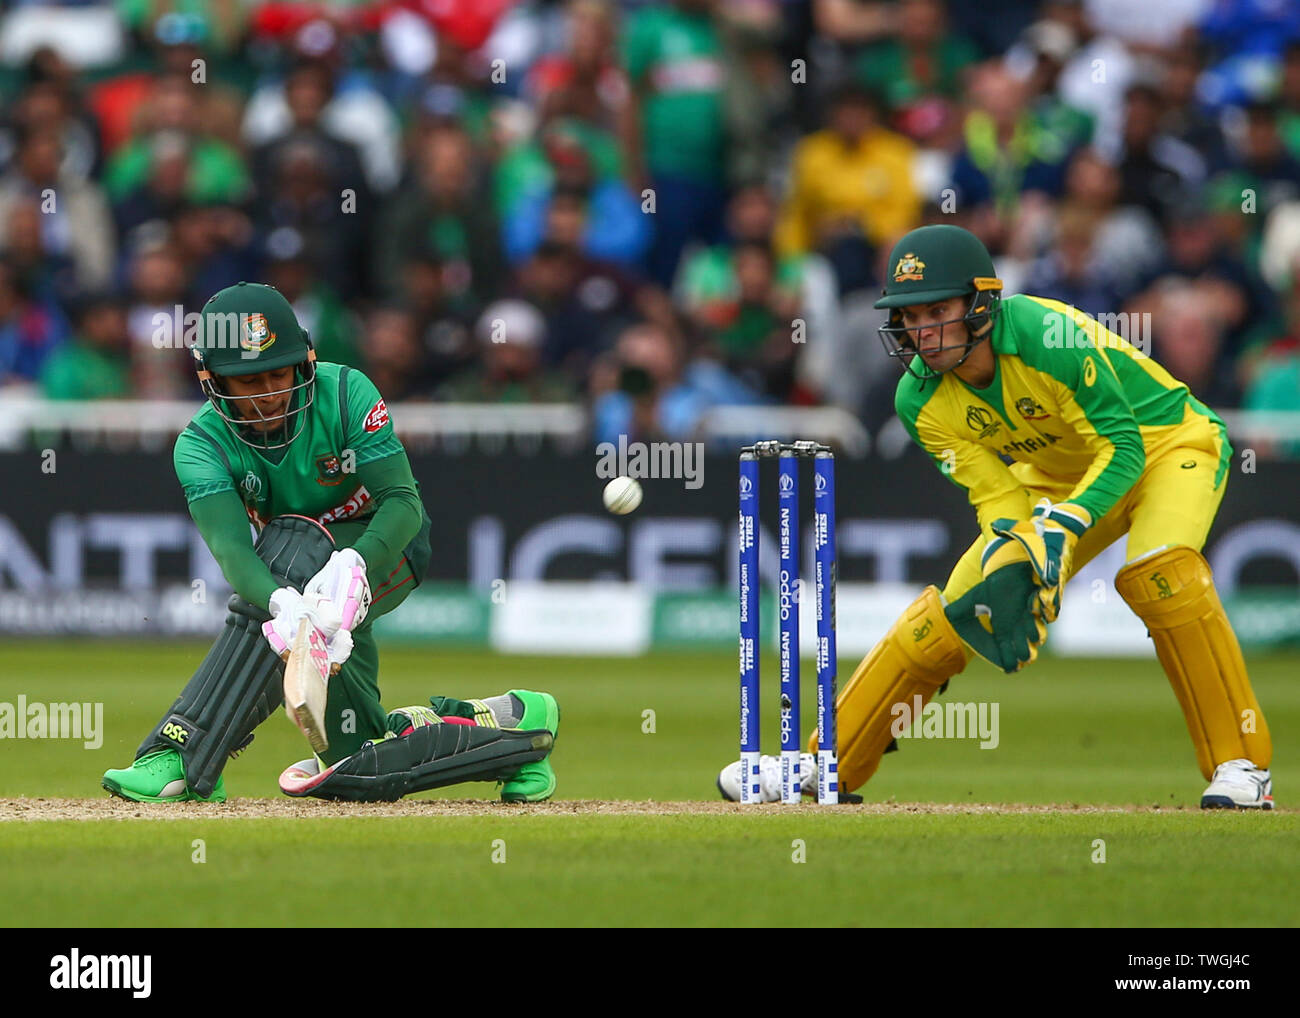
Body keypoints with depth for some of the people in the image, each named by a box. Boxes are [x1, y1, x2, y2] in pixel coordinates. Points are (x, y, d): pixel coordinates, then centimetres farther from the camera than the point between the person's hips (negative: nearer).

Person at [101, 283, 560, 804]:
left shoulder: (346, 394, -22)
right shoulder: (202, 444, -18)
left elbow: (402, 502, -26)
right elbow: (230, 546, -33)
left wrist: (354, 565, -48)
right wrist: (284, 604, -55)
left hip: (385, 547, -4)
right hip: (292, 571, 4)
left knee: (293, 549, -35)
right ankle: (504, 723, 5)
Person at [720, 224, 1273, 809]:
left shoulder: (1048, 336, -35)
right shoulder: (922, 402, -16)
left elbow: (1123, 446, -31)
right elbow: (996, 498, -12)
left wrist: (1064, 526, -43)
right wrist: (1006, 565, -32)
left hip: (1166, 441, -5)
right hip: (1060, 472, 5)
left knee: (1157, 572, -34)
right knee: (954, 609, -1)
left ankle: (1241, 765, -25)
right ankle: (823, 766, 12)